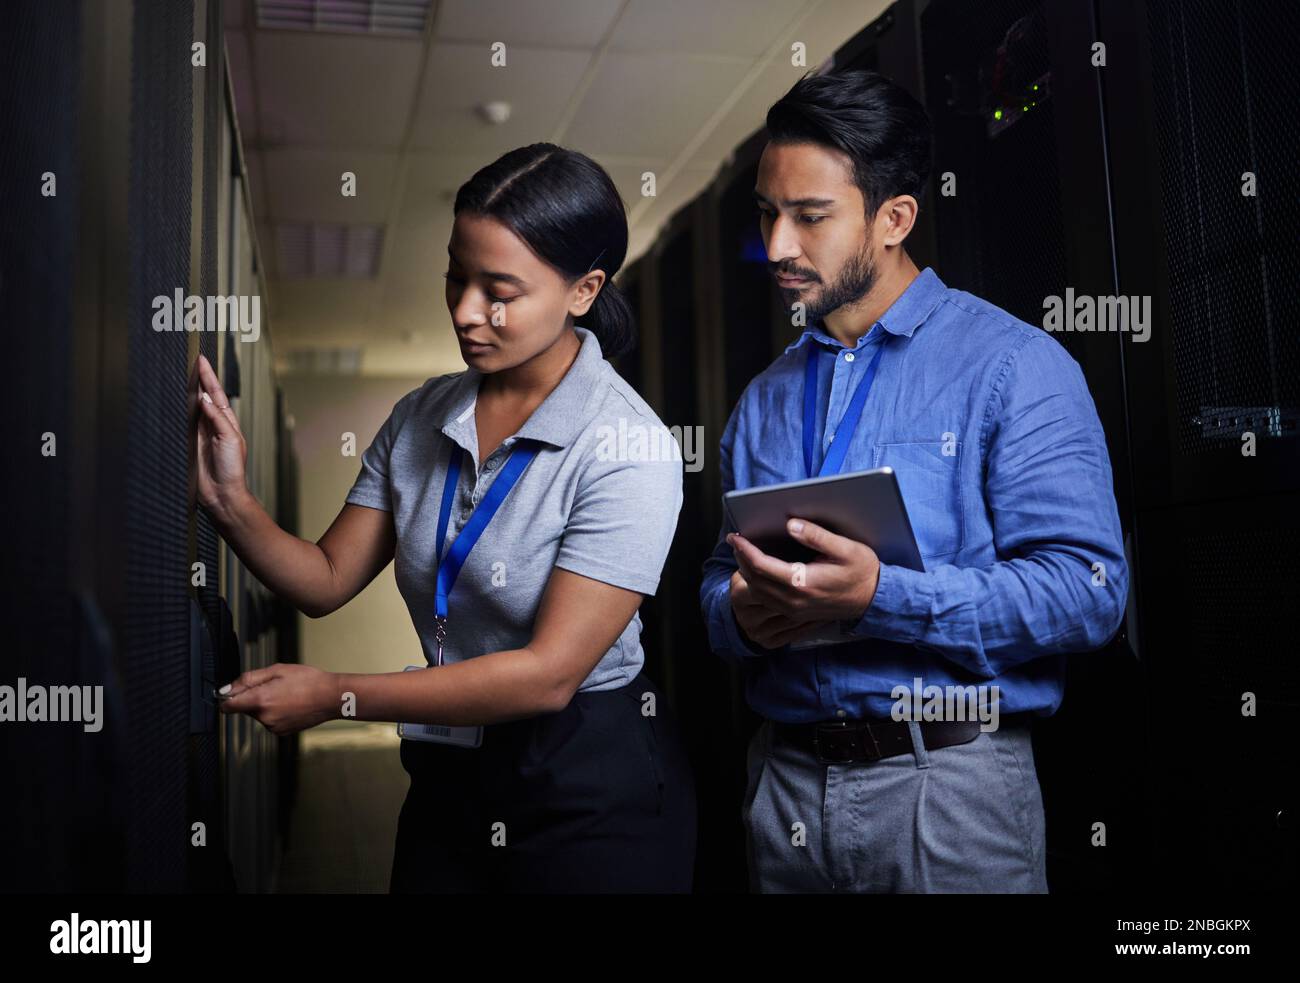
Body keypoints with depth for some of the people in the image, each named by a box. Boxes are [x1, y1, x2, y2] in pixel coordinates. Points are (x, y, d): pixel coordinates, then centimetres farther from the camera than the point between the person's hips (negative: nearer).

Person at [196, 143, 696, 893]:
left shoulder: (626, 451, -20)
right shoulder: (421, 419, -1)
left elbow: (549, 673, -23)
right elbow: (327, 581, 1)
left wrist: (335, 695, -20)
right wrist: (233, 504, -18)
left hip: (594, 796, -5)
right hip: (448, 776, 5)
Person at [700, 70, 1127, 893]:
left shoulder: (1012, 364, -7)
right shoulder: (766, 399, 12)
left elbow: (1086, 588, -15)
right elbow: (724, 573, 14)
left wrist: (880, 596, -25)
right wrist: (740, 615, -9)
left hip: (949, 788, -5)